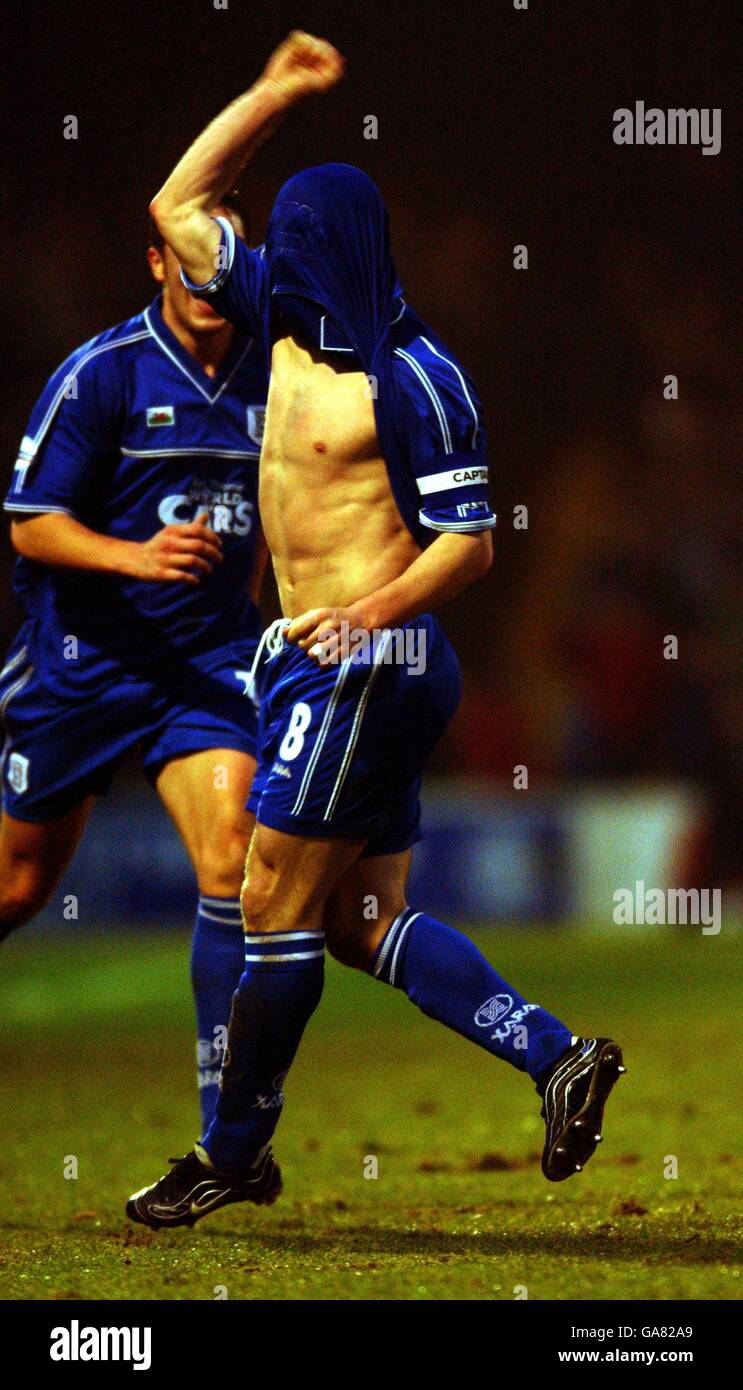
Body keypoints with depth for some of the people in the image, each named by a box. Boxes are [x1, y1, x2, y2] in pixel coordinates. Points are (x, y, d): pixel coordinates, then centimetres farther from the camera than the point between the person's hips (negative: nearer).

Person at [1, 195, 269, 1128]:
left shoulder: (269, 377, 3)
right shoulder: (101, 374, -12)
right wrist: (137, 557, -27)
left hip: (206, 661, 3)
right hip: (80, 659, -3)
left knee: (231, 856, -17)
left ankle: (225, 1116, -14)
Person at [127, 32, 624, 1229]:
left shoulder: (414, 379, -13)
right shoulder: (290, 325, 10)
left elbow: (469, 541, -14)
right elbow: (180, 203, 18)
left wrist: (372, 612, -30)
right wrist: (279, 91, 12)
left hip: (364, 665, -9)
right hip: (319, 665, 9)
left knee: (279, 910, -3)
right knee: (365, 919, 9)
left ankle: (233, 1156, 6)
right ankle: (558, 1056, 5)